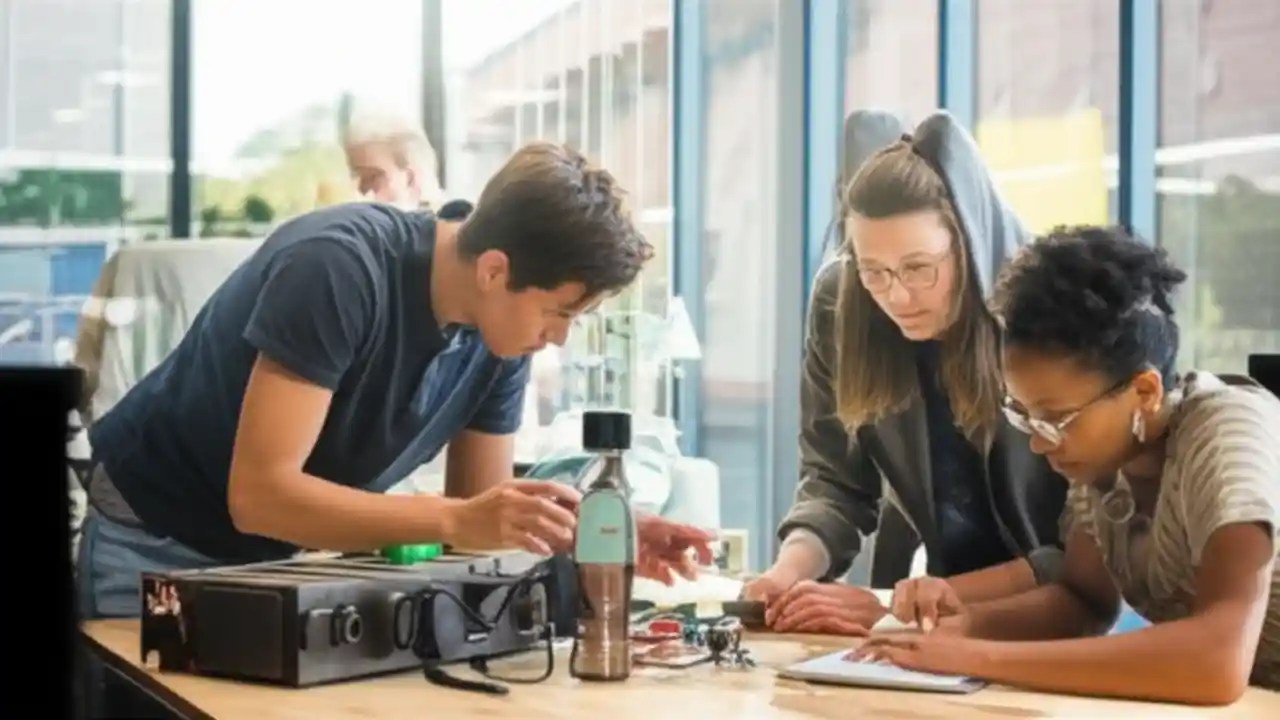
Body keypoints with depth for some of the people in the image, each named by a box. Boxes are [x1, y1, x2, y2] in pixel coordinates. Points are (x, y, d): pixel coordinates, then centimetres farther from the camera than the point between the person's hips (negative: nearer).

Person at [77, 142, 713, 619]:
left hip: (280, 556, 6)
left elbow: (481, 517, -4)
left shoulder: (500, 339, -10)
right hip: (155, 542, -6)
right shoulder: (339, 268, -31)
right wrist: (456, 521, -42)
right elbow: (259, 494, -35)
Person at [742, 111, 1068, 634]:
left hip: (1054, 614, -4)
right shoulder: (839, 302, -9)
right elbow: (835, 481, 0)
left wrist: (941, 603, -26)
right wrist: (789, 572, -19)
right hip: (937, 584, 4)